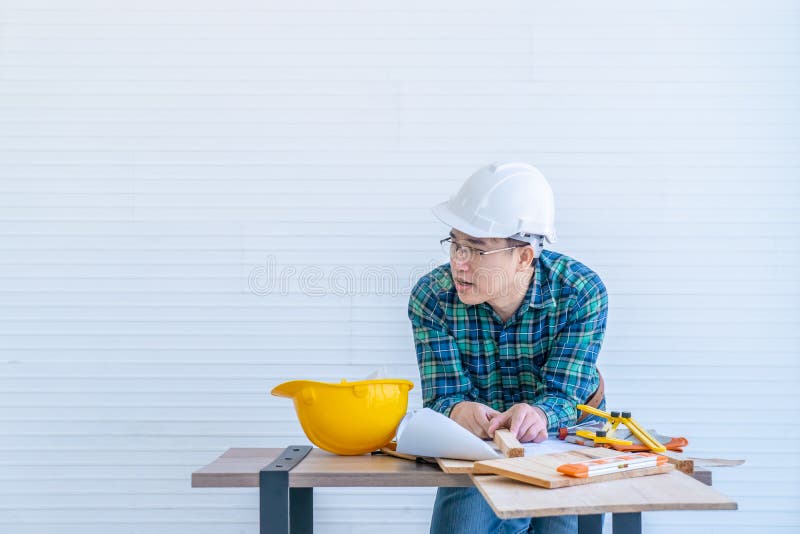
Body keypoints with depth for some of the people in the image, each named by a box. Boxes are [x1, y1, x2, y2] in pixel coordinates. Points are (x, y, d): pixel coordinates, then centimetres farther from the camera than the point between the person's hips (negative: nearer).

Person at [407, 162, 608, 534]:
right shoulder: (432, 297, -15)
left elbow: (563, 394, -20)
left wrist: (540, 414, -44)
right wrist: (459, 412, -41)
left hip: (567, 443, 0)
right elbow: (443, 397, -16)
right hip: (478, 454, 1)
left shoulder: (582, 292, -17)